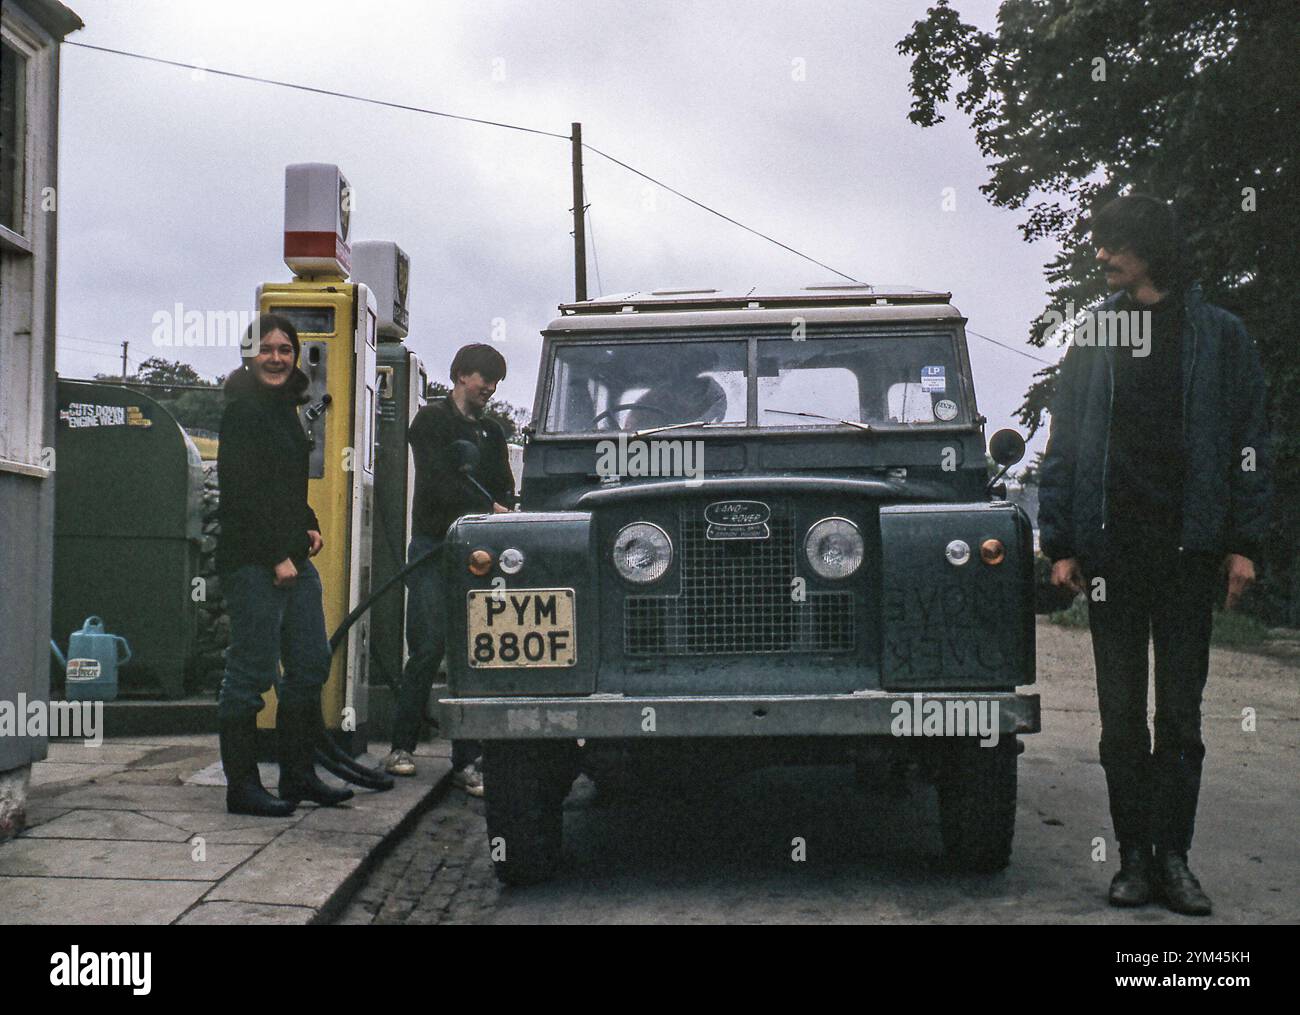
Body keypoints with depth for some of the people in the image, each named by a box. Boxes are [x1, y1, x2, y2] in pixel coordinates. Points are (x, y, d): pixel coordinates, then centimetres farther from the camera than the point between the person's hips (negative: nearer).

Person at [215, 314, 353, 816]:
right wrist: (277, 557, -18)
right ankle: (242, 786, 3)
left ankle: (298, 775, 21)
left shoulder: (284, 408, 17)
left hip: (293, 558, 9)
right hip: (252, 562, -9)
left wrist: (309, 527, 13)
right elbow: (240, 493, -17)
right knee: (252, 673, -4)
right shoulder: (243, 409, -10)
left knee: (310, 665, 12)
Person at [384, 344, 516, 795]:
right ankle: (402, 746, 5)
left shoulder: (491, 432, 21)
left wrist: (501, 513, -6)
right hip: (434, 548, -5)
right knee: (429, 647, -8)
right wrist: (487, 509, -15)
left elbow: (504, 488, 16)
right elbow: (438, 479, -9)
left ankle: (466, 761, -1)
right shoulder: (431, 419, 3)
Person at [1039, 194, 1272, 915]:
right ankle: (1134, 856, 11)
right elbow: (1062, 446, 7)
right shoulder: (1091, 339, 9)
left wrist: (1243, 543, -3)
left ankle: (1172, 857, 9)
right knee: (1121, 712, 3)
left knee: (1180, 709, 2)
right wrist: (1060, 545, 0)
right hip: (1111, 545, 1)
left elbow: (1248, 443, 4)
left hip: (1189, 546, -1)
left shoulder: (1218, 335, 5)